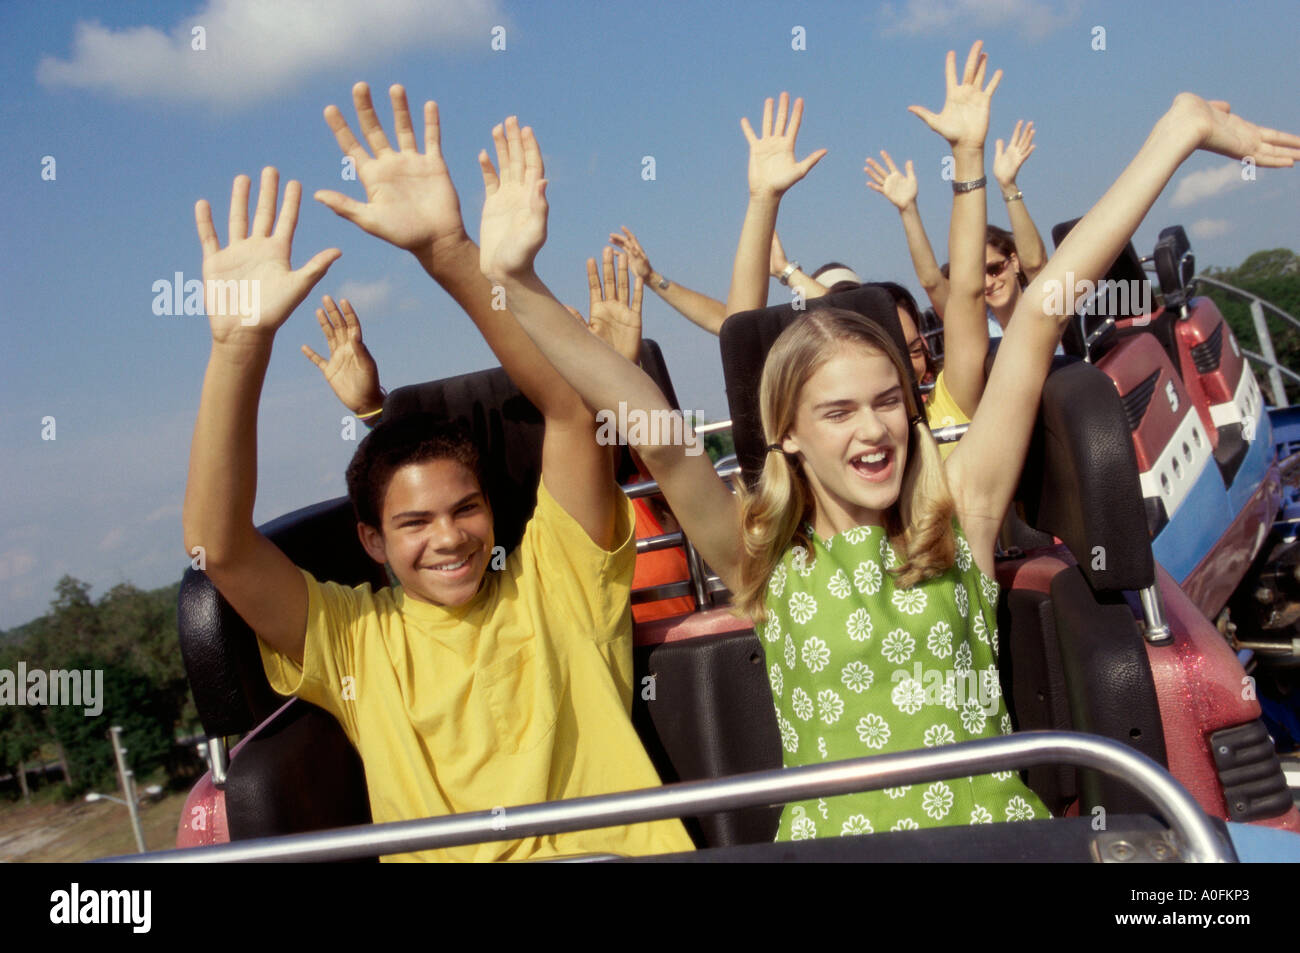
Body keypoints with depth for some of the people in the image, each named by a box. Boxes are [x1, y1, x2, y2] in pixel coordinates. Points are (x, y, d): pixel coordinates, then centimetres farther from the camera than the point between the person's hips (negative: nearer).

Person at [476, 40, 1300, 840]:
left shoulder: (960, 511, 3)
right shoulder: (763, 559, 2)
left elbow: (1042, 310, -1)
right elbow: (652, 429, -11)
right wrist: (518, 281, -22)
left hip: (998, 829, 2)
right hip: (836, 841, -1)